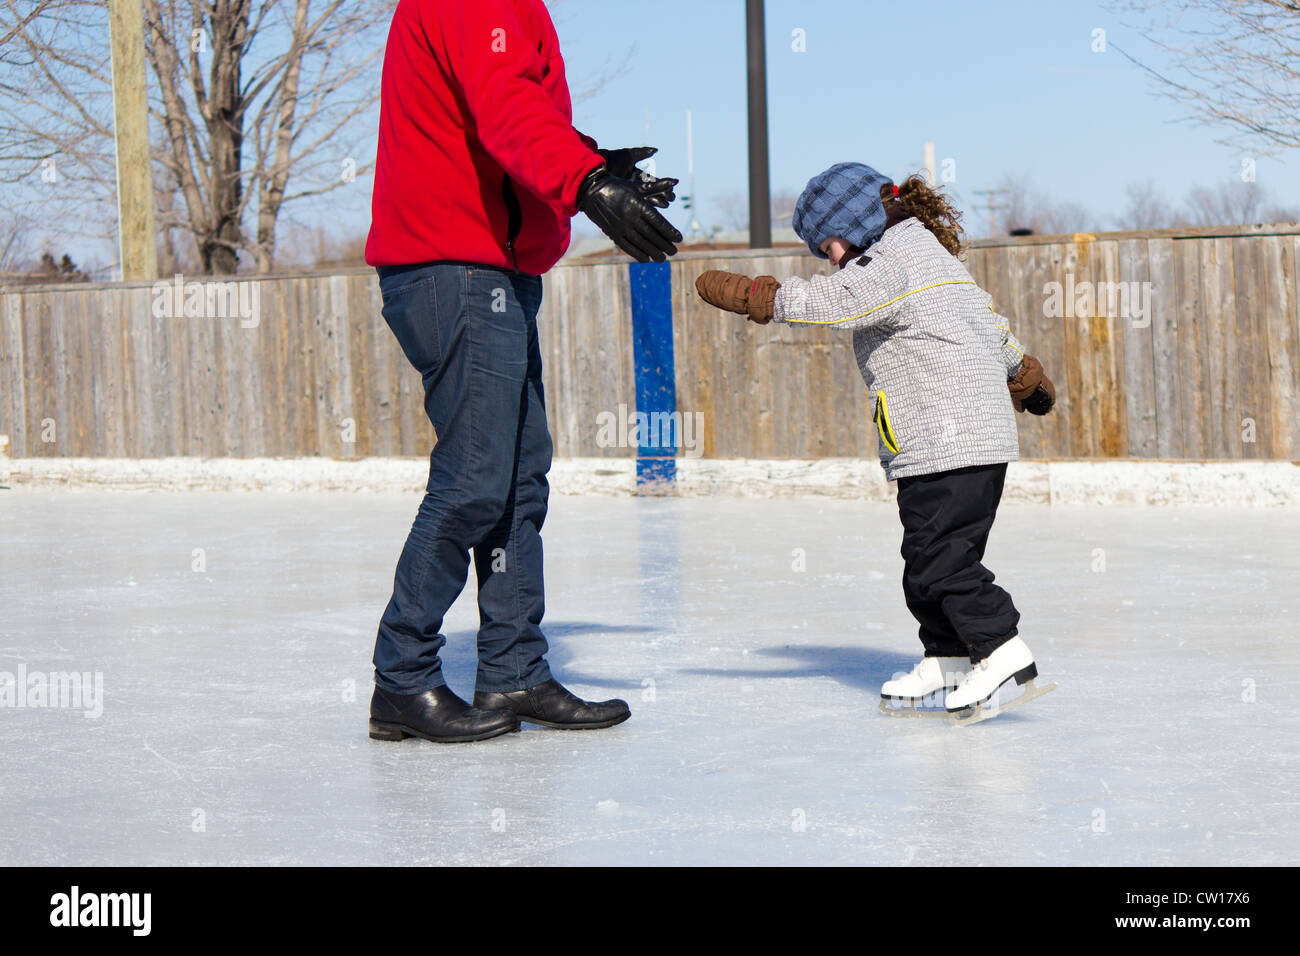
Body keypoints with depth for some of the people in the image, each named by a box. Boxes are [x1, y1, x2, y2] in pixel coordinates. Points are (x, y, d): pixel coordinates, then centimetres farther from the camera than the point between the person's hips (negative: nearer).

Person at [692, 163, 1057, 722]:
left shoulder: (893, 260, -9)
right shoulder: (928, 252, 23)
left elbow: (832, 301, -22)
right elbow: (990, 324, 34)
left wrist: (746, 294, -21)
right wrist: (1023, 374, 49)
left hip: (953, 440, -11)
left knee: (940, 554, -11)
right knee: (927, 556, 11)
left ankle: (1003, 650, -10)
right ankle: (945, 659, 15)